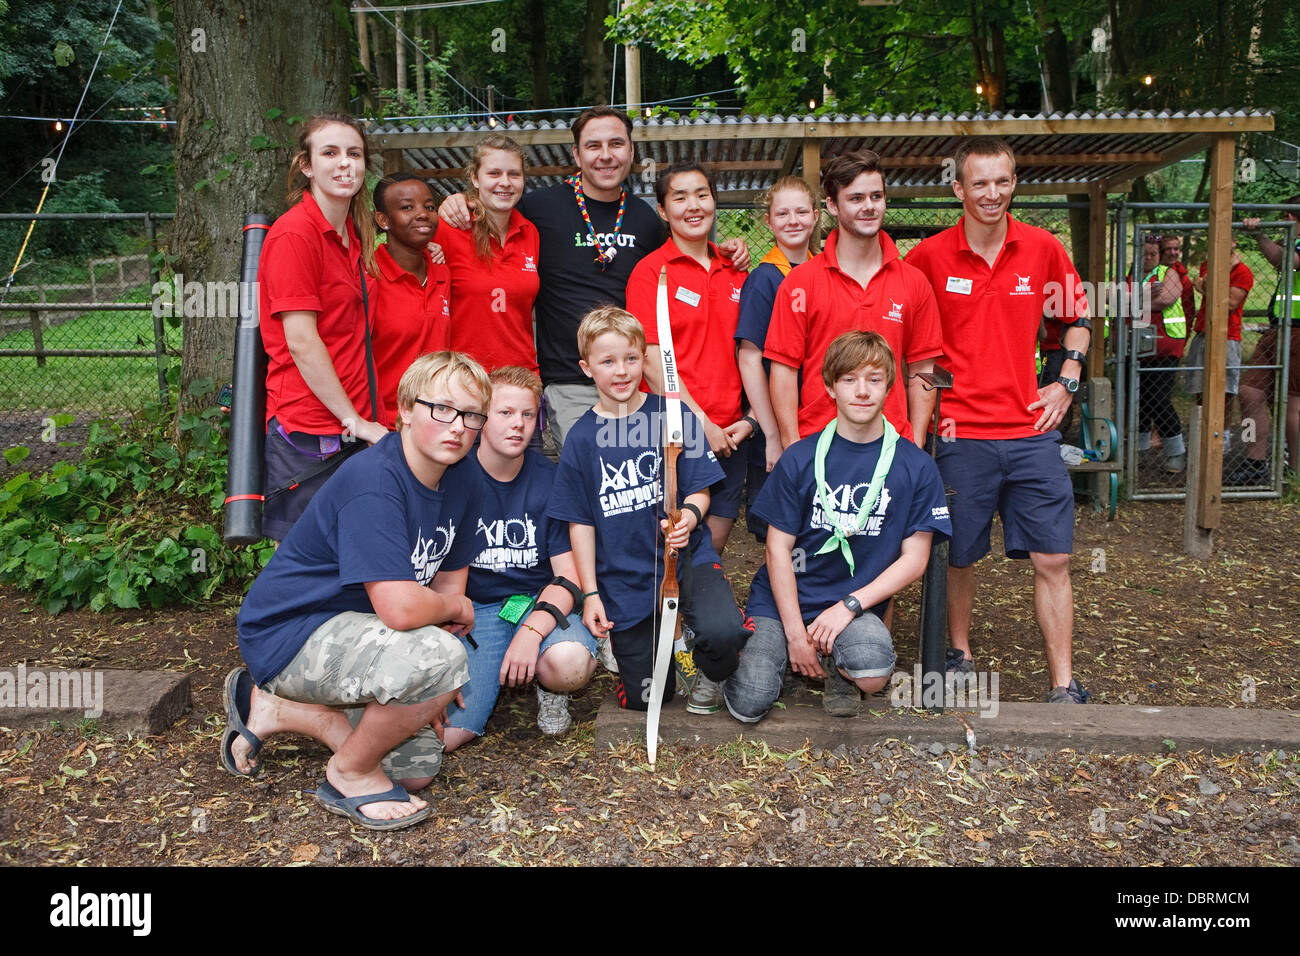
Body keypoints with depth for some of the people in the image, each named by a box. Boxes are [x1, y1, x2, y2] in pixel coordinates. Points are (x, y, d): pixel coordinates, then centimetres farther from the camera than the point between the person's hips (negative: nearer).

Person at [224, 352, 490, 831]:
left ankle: (270, 708, 25)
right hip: (289, 632, -9)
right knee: (439, 656, -33)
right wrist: (457, 607, -15)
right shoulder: (373, 482, -29)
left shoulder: (464, 483, -2)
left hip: (351, 631, 9)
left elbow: (449, 579, 5)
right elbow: (400, 608, -37)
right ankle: (350, 775, -6)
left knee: (416, 769, 14)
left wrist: (432, 690, -2)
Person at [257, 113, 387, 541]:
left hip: (352, 428, 8)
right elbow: (301, 342, -16)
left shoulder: (351, 233, 14)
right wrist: (354, 420, -14)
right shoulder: (295, 233, -12)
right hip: (310, 432, -8)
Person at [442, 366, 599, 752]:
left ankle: (550, 689, 4)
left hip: (540, 603, 0)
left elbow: (567, 574, -4)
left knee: (570, 663, -35)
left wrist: (533, 630, -21)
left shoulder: (550, 479, -2)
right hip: (472, 608, 0)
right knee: (443, 735, -20)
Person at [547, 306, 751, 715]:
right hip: (623, 577, 1)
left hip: (686, 557, -1)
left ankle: (711, 673, 7)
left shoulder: (674, 415, -3)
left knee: (723, 631, -30)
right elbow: (581, 523, 4)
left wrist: (689, 516, -25)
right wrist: (590, 593, 0)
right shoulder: (581, 438, 0)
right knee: (644, 699, 5)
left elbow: (699, 490, -1)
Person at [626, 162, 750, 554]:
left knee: (715, 543, 11)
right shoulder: (650, 271, -4)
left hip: (730, 436, 5)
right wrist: (700, 423, -12)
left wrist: (750, 419, 0)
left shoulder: (736, 274, 12)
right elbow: (652, 361, -10)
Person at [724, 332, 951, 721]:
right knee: (748, 705, -17)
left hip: (858, 604, 0)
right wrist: (795, 632, -9)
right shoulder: (800, 458, -3)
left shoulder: (916, 467, -2)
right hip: (782, 600, 0)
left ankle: (837, 670, 5)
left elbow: (914, 559, -1)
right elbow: (778, 548, -2)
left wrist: (850, 605, -13)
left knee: (874, 671, -33)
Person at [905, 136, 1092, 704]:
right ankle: (959, 655, 31)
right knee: (960, 556, 9)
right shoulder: (929, 256, -3)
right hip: (960, 431, -2)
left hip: (1032, 429, 2)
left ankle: (1062, 686, 11)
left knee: (1053, 558, 1)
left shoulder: (1043, 248, 4)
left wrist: (1067, 381, 7)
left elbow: (1077, 314, 19)